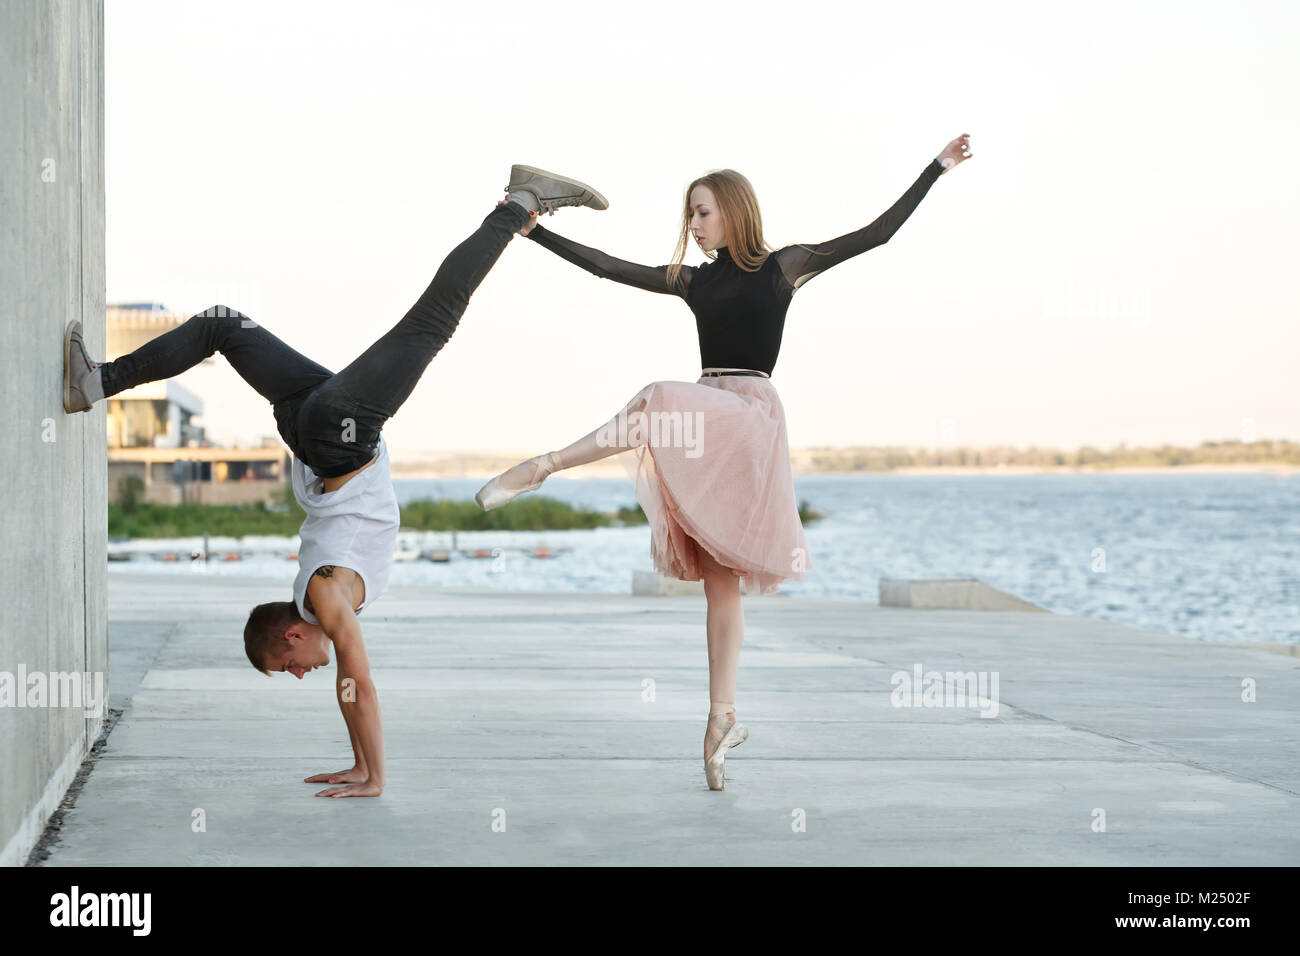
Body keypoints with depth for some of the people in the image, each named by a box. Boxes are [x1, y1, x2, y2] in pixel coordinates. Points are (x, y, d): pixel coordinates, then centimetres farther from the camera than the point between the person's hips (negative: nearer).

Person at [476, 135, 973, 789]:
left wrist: (936, 170, -3)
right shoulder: (695, 281, 16)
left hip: (750, 416, -5)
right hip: (706, 427, 5)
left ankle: (541, 468, -30)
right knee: (719, 578, 3)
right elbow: (607, 267, 17)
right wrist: (534, 232, 16)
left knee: (657, 404, -33)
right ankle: (724, 715, 4)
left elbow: (875, 234, 1)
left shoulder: (782, 267, 4)